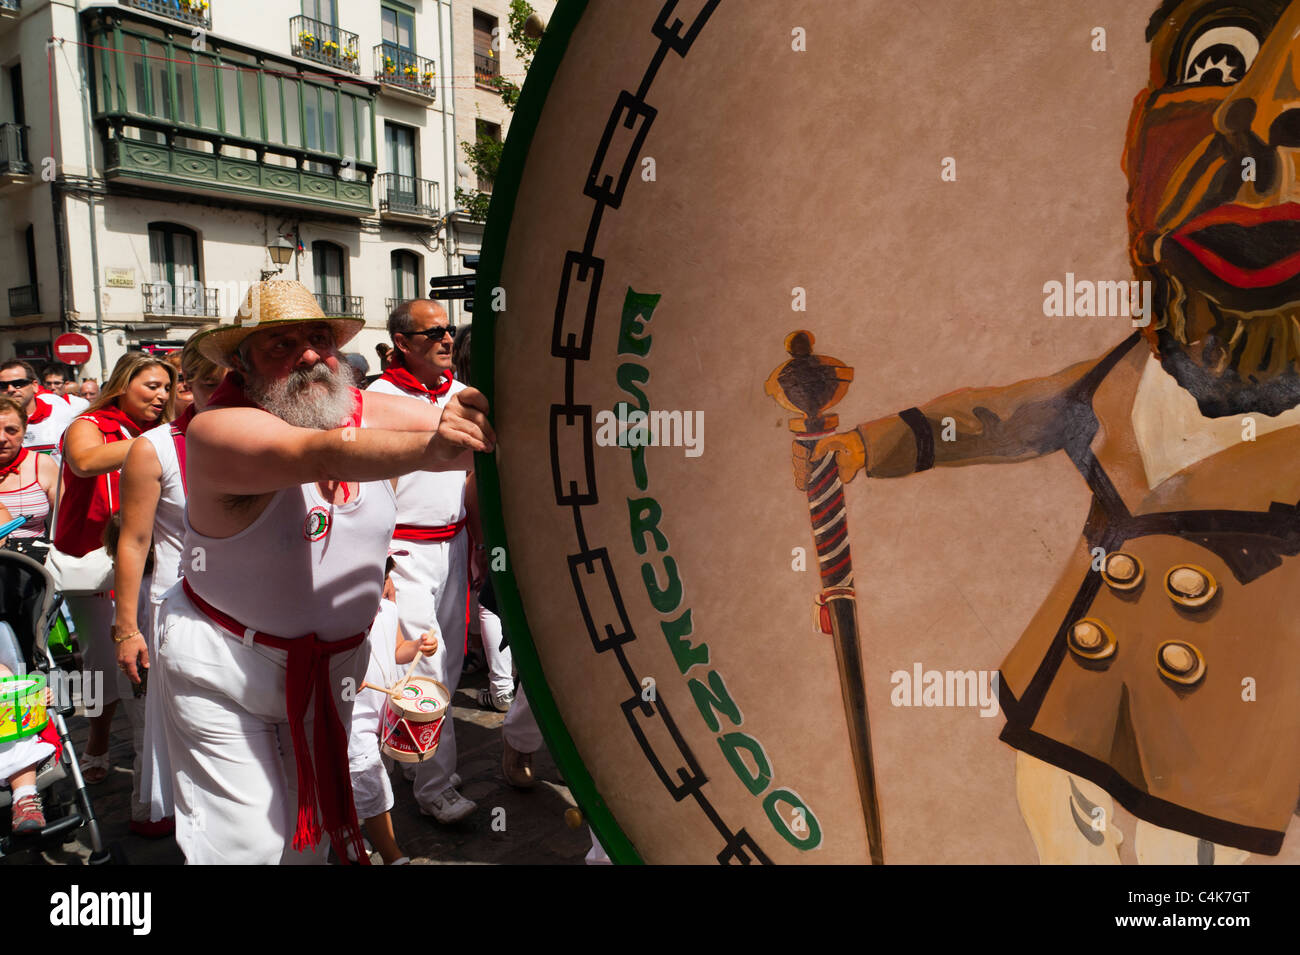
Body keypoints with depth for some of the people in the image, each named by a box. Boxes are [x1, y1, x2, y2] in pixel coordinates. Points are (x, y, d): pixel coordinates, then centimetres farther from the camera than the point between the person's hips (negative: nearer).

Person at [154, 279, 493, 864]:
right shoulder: (217, 430, -22)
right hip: (222, 668, -4)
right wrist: (426, 448, -58)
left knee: (310, 827, 16)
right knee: (249, 841, -1)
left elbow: (466, 425, -17)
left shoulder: (367, 412, -8)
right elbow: (322, 453, -41)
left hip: (336, 660, 5)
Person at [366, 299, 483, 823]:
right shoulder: (379, 397, -9)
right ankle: (437, 787, 8)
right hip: (404, 549, -6)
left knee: (448, 664, 14)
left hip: (452, 544, 7)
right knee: (425, 669, -6)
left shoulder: (461, 394, 9)